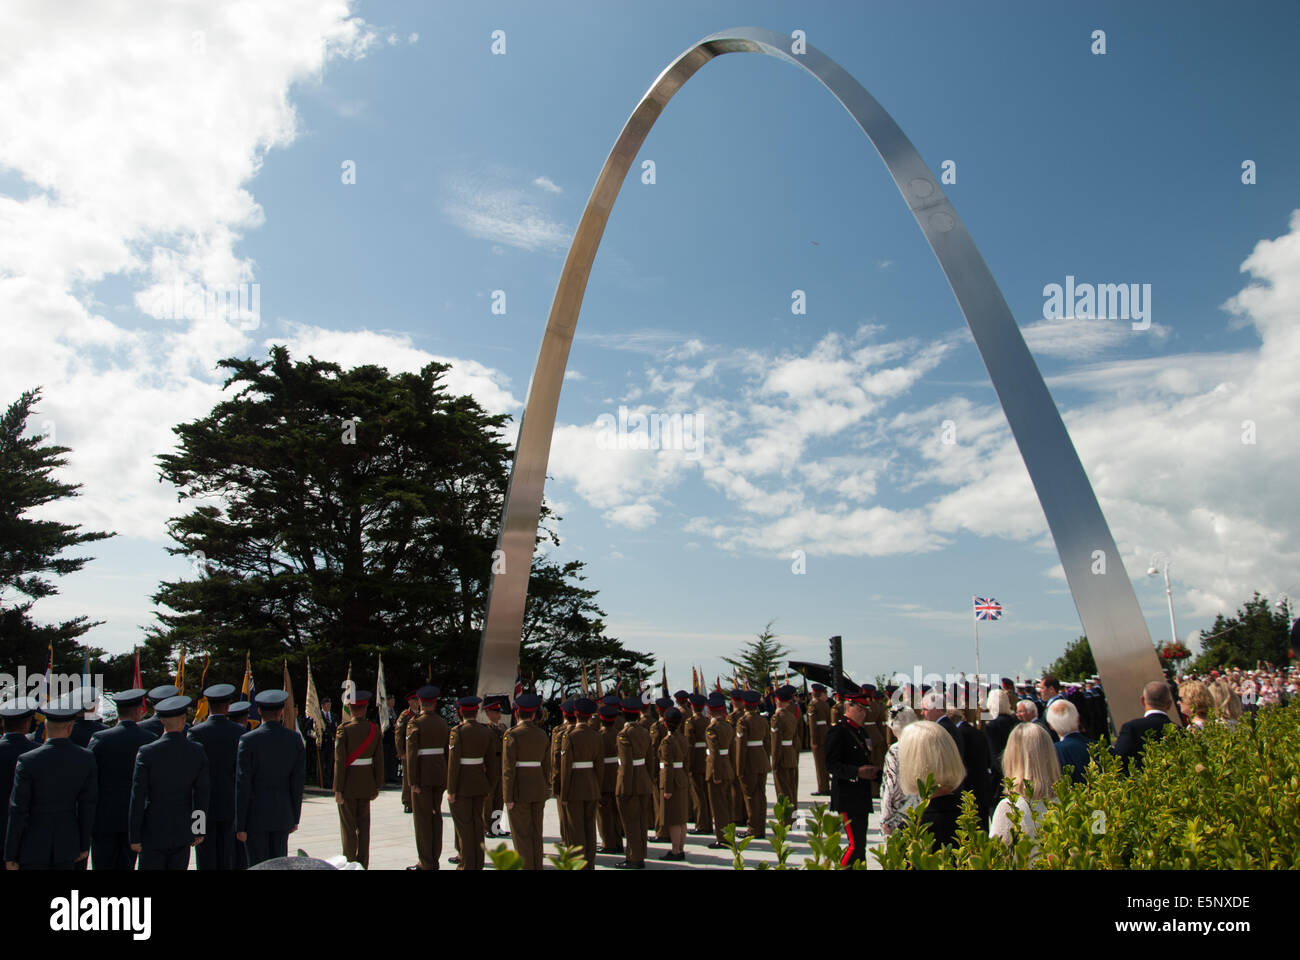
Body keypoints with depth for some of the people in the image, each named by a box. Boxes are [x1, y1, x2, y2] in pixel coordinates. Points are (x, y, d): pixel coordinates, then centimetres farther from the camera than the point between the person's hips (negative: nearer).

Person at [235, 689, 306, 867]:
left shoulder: (248, 741, -12)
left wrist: (240, 825, -5)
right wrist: (295, 818, 10)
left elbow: (242, 785, -11)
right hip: (283, 815, 3)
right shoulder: (295, 739, -3)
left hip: (256, 814, -3)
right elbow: (298, 781, 1)